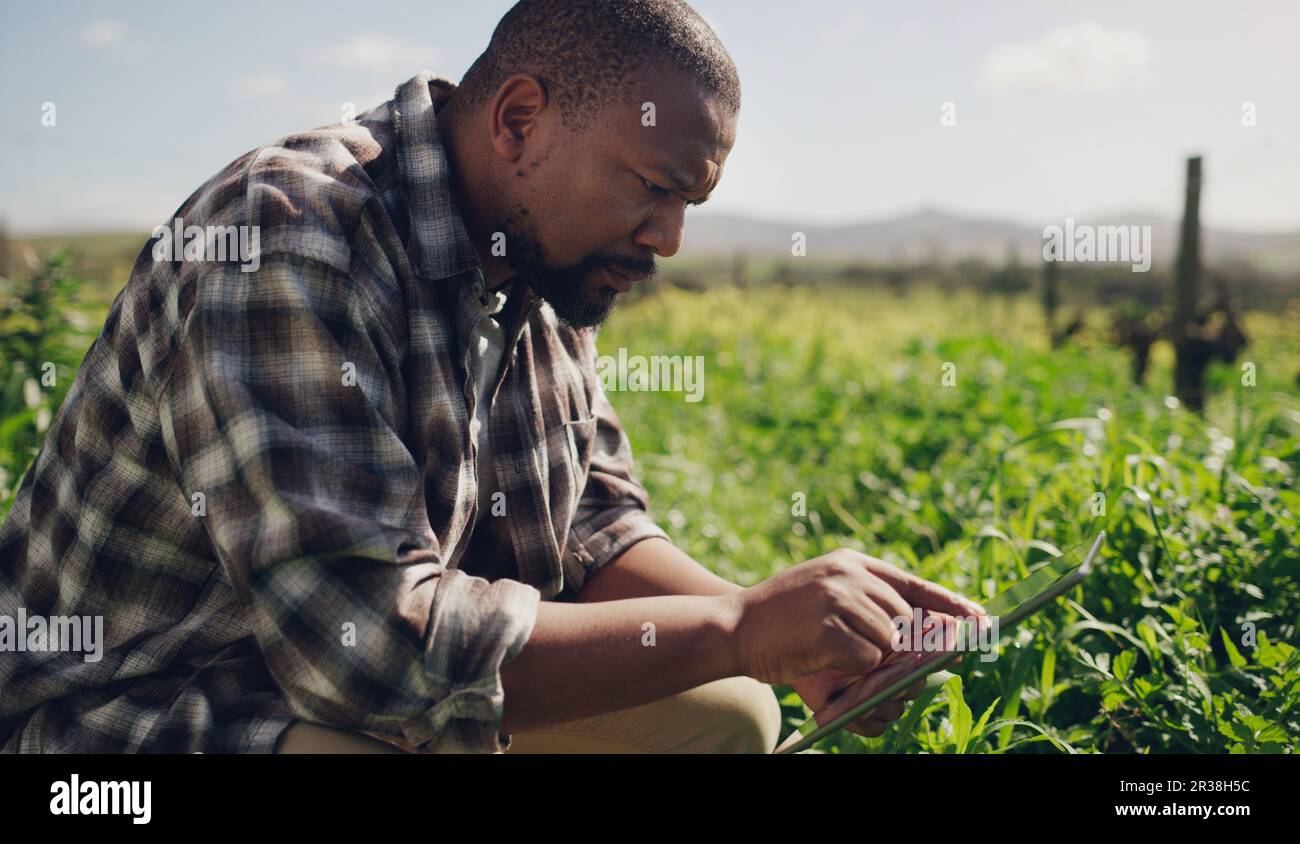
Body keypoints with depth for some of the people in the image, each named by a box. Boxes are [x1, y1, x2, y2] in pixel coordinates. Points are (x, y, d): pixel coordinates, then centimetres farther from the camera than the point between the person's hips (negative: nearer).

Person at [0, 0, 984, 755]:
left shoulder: (535, 264, 1)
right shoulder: (287, 242, -27)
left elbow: (591, 526, 4)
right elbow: (372, 644, -32)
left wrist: (775, 617, -14)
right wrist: (739, 631, -26)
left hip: (368, 695, 8)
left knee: (725, 711, -1)